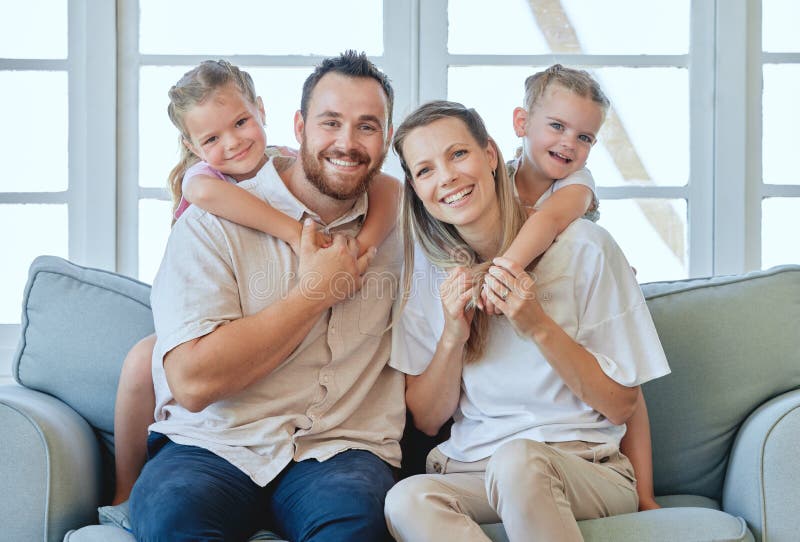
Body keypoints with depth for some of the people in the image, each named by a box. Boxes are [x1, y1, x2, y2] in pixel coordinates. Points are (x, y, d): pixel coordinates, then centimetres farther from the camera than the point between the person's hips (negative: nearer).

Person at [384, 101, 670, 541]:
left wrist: (537, 326, -16)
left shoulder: (583, 247, -6)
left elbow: (621, 406, -3)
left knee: (516, 459, -36)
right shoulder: (426, 267, 5)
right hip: (469, 470, 2)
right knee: (406, 498, -33)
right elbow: (426, 420, 7)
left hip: (587, 468, -1)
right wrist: (452, 337, -12)